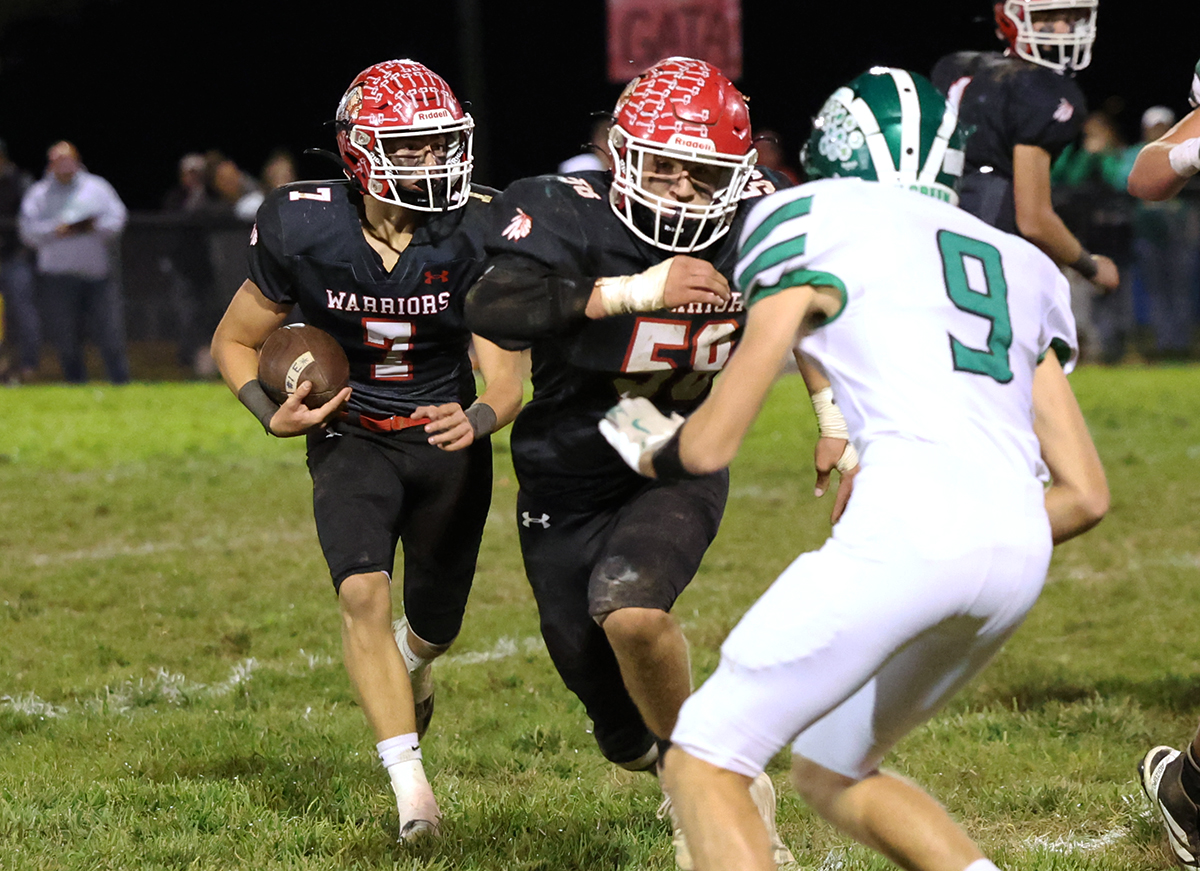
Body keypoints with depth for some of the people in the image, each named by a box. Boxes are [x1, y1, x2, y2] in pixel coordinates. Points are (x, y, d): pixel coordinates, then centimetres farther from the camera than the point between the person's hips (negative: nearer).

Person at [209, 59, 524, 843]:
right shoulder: (304, 233, -17)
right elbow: (235, 342, -2)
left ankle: (412, 661, 52)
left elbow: (505, 379, -18)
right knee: (363, 592, -24)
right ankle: (409, 779, -21)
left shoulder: (476, 236, -18)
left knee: (436, 624, 13)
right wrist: (275, 416, -19)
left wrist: (477, 422, -41)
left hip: (447, 435, 1)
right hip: (351, 439, -1)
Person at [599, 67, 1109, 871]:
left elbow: (709, 447, 9)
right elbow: (1086, 494, 22)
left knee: (703, 764, 3)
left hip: (909, 526, -7)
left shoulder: (819, 226, 10)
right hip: (1020, 545, 7)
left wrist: (655, 456, 32)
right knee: (830, 772, 26)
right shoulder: (1018, 266, 27)